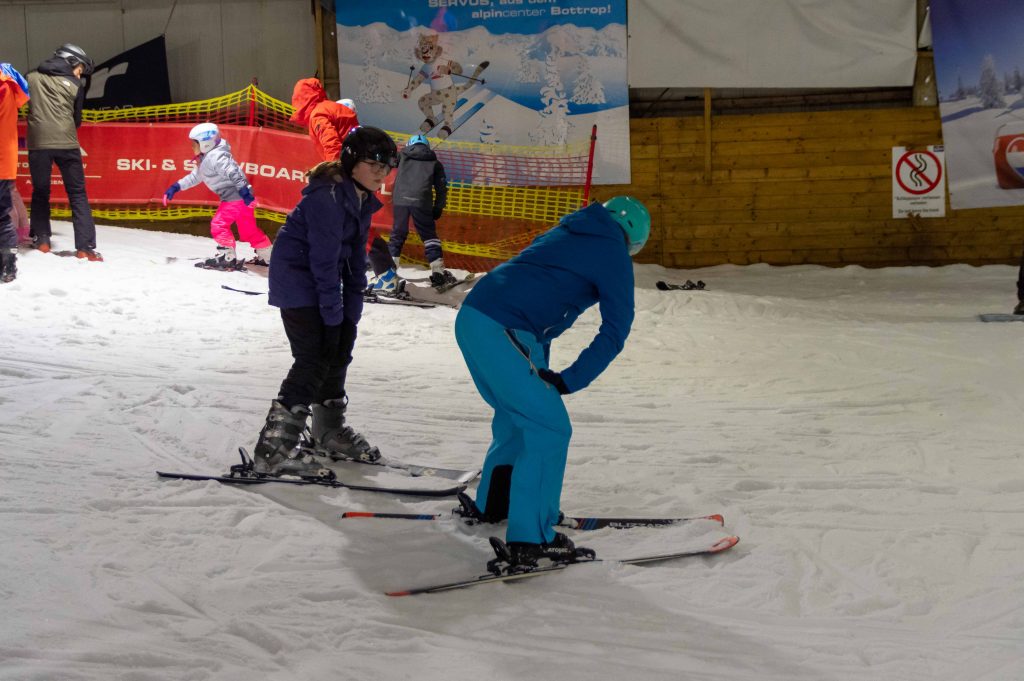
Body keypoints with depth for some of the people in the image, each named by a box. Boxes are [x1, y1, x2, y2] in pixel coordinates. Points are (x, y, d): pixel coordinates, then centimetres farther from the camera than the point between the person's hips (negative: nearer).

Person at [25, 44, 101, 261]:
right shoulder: (75, 84, 6)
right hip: (66, 143, -2)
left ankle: (41, 240, 16)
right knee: (77, 194, 2)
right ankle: (85, 246, -5)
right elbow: (77, 120, 12)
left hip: (37, 143, 2)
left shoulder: (32, 77, 10)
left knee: (40, 192, 18)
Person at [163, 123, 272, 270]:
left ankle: (227, 257, -5)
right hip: (234, 197, 10)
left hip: (235, 196, -10)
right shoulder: (206, 159, 15)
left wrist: (245, 192, -33)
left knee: (219, 224, -8)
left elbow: (233, 173, -28)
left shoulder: (216, 157, -18)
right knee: (249, 229, 15)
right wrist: (176, 187, 19)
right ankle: (266, 256, 21)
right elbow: (194, 177, 23)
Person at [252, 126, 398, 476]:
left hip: (324, 277, 10)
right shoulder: (328, 197, -26)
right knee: (314, 358, -14)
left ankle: (330, 431, 33)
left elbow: (355, 252, 8)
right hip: (296, 276, -10)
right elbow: (324, 258, -25)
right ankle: (274, 448, -13)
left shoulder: (362, 198, 4)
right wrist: (333, 314, -22)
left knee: (339, 349, 16)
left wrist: (352, 307, 3)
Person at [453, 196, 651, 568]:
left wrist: (541, 371, 29)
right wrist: (568, 381, -4)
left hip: (471, 317, 9)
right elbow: (615, 332, -4)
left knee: (516, 415, 27)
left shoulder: (562, 233, 27)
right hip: (502, 332, -9)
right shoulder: (613, 254, 4)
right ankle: (530, 540, -5)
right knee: (550, 428, -3)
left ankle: (491, 503, 39)